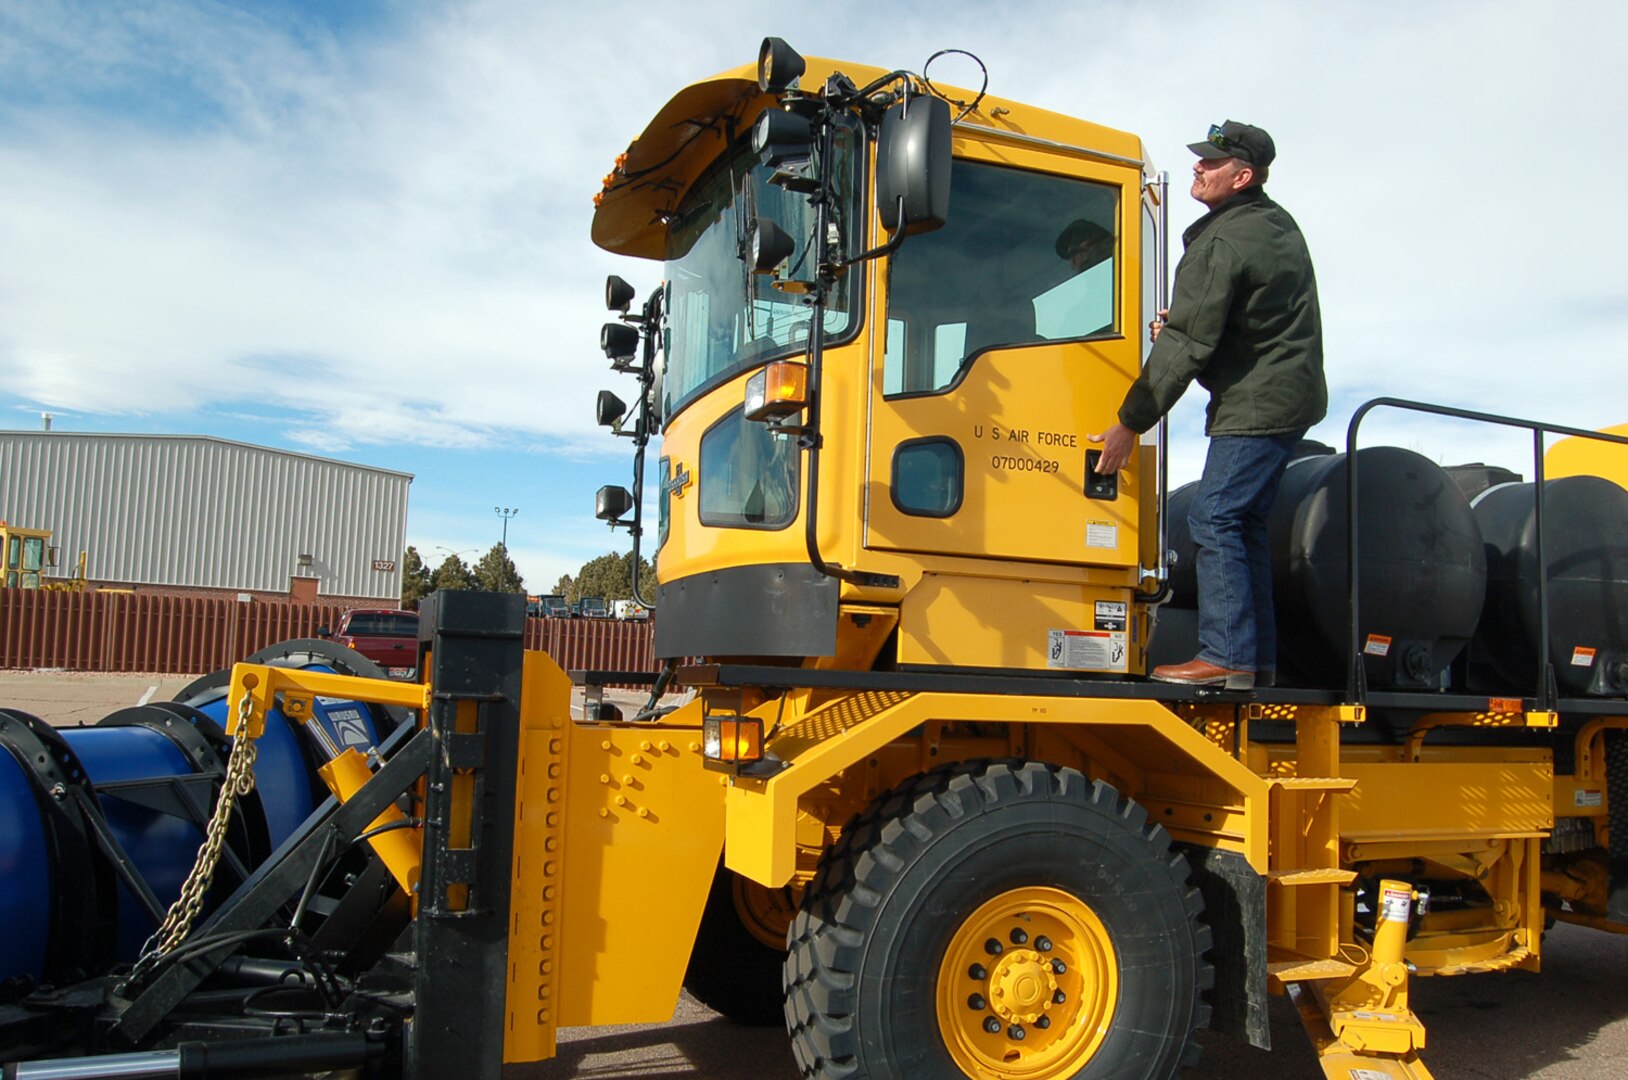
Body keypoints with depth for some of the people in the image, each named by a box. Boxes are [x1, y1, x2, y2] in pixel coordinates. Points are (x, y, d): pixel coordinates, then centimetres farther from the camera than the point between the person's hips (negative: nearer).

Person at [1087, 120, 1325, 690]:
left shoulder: (1219, 244, -17)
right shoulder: (1277, 223, 14)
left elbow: (1187, 347, -19)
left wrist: (1129, 422, -14)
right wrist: (1184, 319, 6)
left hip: (1254, 404, -10)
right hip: (1290, 397, 10)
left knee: (1214, 518, -10)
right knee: (1243, 523, 12)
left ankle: (1226, 657, -11)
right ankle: (1258, 658, 14)